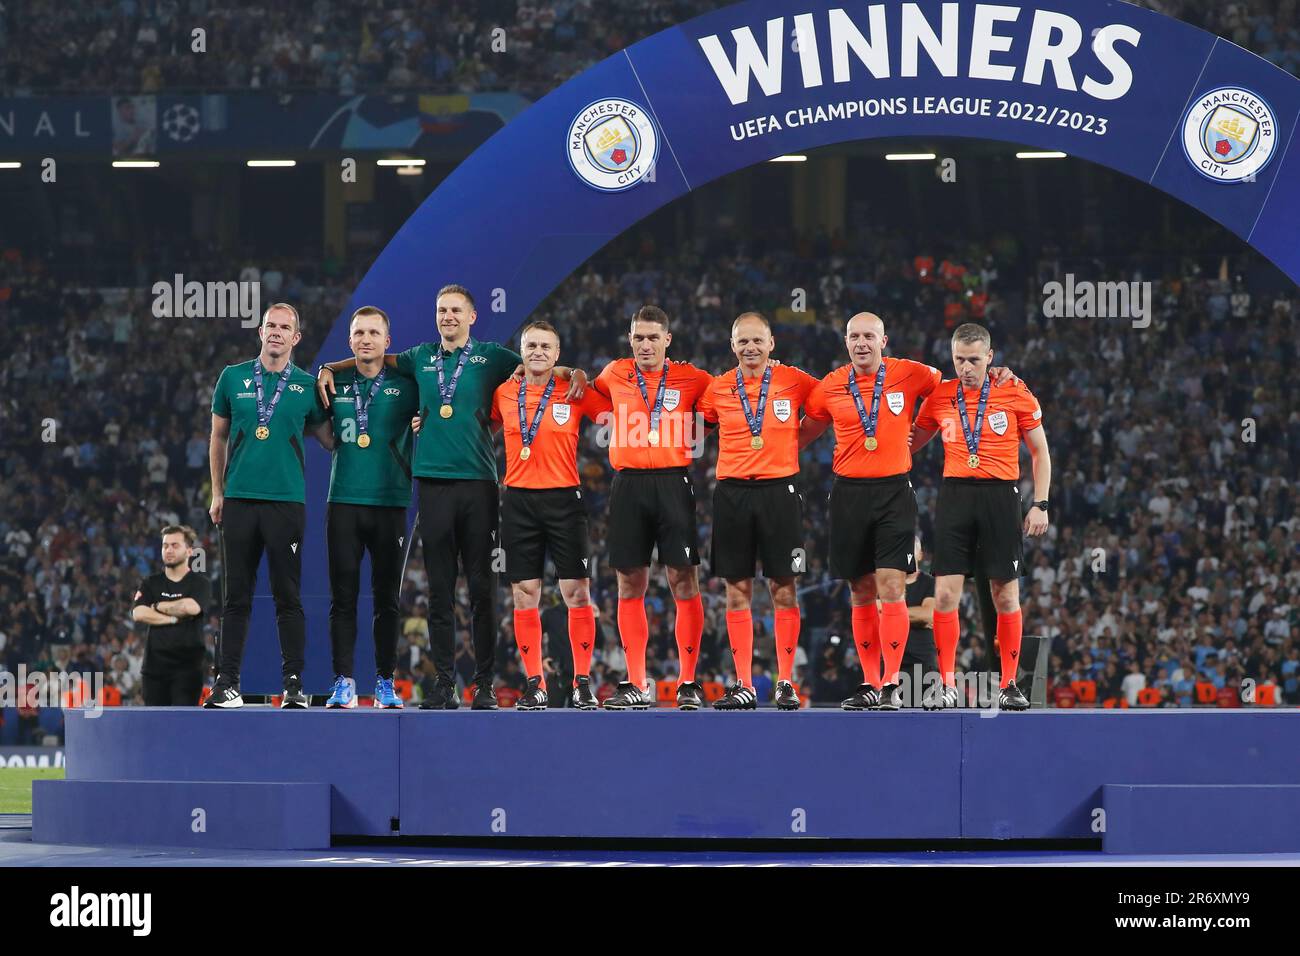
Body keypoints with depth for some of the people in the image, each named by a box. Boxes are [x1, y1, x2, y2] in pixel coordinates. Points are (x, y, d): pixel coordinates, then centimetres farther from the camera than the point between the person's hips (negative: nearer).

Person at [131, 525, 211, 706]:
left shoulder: (200, 584, 4)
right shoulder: (150, 584, 13)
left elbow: (191, 607, -17)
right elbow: (138, 614, -4)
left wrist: (158, 606, -3)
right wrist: (176, 618, -10)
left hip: (187, 666, -3)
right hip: (155, 664, 3)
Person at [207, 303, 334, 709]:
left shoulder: (307, 386, 6)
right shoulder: (233, 378, 8)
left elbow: (329, 439, 16)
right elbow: (218, 437, 14)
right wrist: (217, 493, 11)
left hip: (287, 501, -1)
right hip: (239, 500, 1)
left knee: (288, 597, -1)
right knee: (236, 596, 3)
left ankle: (294, 684, 2)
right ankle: (227, 683, 5)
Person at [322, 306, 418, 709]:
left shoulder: (405, 386, 3)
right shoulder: (335, 385, 8)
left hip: (390, 502, -1)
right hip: (344, 500, 1)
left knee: (387, 598, 3)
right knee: (343, 597, -1)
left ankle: (386, 683, 9)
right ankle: (344, 683, 1)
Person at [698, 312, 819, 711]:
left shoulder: (794, 381, 0)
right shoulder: (717, 389, 4)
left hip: (780, 490, -2)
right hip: (732, 493, 2)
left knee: (784, 590, 0)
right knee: (738, 591, 2)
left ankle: (786, 683, 6)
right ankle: (744, 686, 7)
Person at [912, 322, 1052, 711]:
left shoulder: (1015, 394, 1)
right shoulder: (939, 396, 7)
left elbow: (1040, 451, 7)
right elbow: (911, 443, 20)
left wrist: (1040, 504, 1)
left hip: (1000, 495, -2)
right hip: (954, 493, 2)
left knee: (1006, 595, 1)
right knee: (945, 593, -5)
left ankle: (1009, 686, 10)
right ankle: (947, 686, 1)